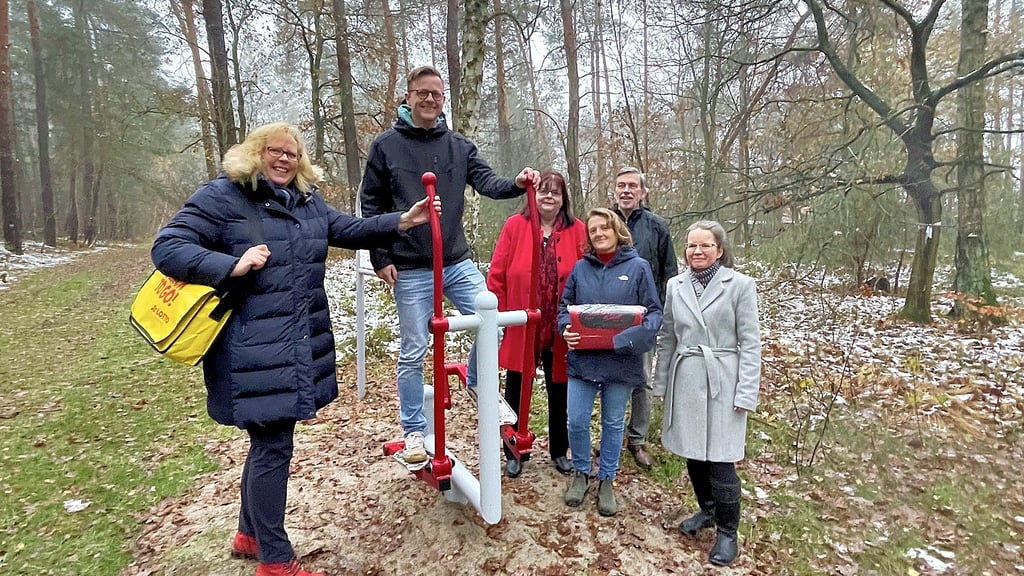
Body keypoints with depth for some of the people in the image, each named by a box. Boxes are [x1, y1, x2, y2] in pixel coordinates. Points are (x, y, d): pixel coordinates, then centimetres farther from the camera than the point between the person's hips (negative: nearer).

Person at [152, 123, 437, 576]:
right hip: (254, 348, -7)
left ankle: (249, 534, 40)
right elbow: (167, 248, -9)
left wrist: (402, 221, 2)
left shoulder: (308, 202, 14)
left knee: (268, 441, 19)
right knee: (273, 446, -1)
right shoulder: (221, 196, -6)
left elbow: (350, 230, 15)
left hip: (302, 345, 7)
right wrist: (232, 266, -22)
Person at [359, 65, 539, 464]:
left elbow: (486, 181, -5)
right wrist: (380, 259, -5)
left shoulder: (459, 146, 8)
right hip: (410, 270, -3)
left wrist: (516, 185, -27)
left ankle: (477, 384, 27)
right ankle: (414, 431, 22)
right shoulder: (386, 146, 0)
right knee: (413, 352, 5)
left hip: (457, 263, 3)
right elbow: (371, 206, 1)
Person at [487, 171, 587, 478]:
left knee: (559, 392, 17)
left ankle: (559, 452, 37)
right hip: (520, 330, -1)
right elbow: (497, 275, -5)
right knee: (516, 392, 13)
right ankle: (513, 453, 32)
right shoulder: (515, 225, -5)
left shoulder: (577, 230, -2)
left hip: (561, 332, 1)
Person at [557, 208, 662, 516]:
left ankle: (606, 479, 31)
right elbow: (564, 306, 10)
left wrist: (629, 338, -21)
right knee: (577, 421, 4)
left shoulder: (638, 267, -3)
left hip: (621, 361, -1)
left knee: (613, 423, 12)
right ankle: (580, 472, 30)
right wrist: (565, 329, -12)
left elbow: (654, 312, -3)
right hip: (582, 358, 2)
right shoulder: (580, 268, 4)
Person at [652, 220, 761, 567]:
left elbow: (750, 343, -6)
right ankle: (707, 510, 38)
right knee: (692, 453, 14)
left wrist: (746, 393, -10)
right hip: (686, 382, 4)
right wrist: (662, 384, 9)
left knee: (720, 460, -1)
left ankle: (727, 532, 20)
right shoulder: (676, 286, 5)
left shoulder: (740, 285, -6)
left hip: (722, 383, -4)